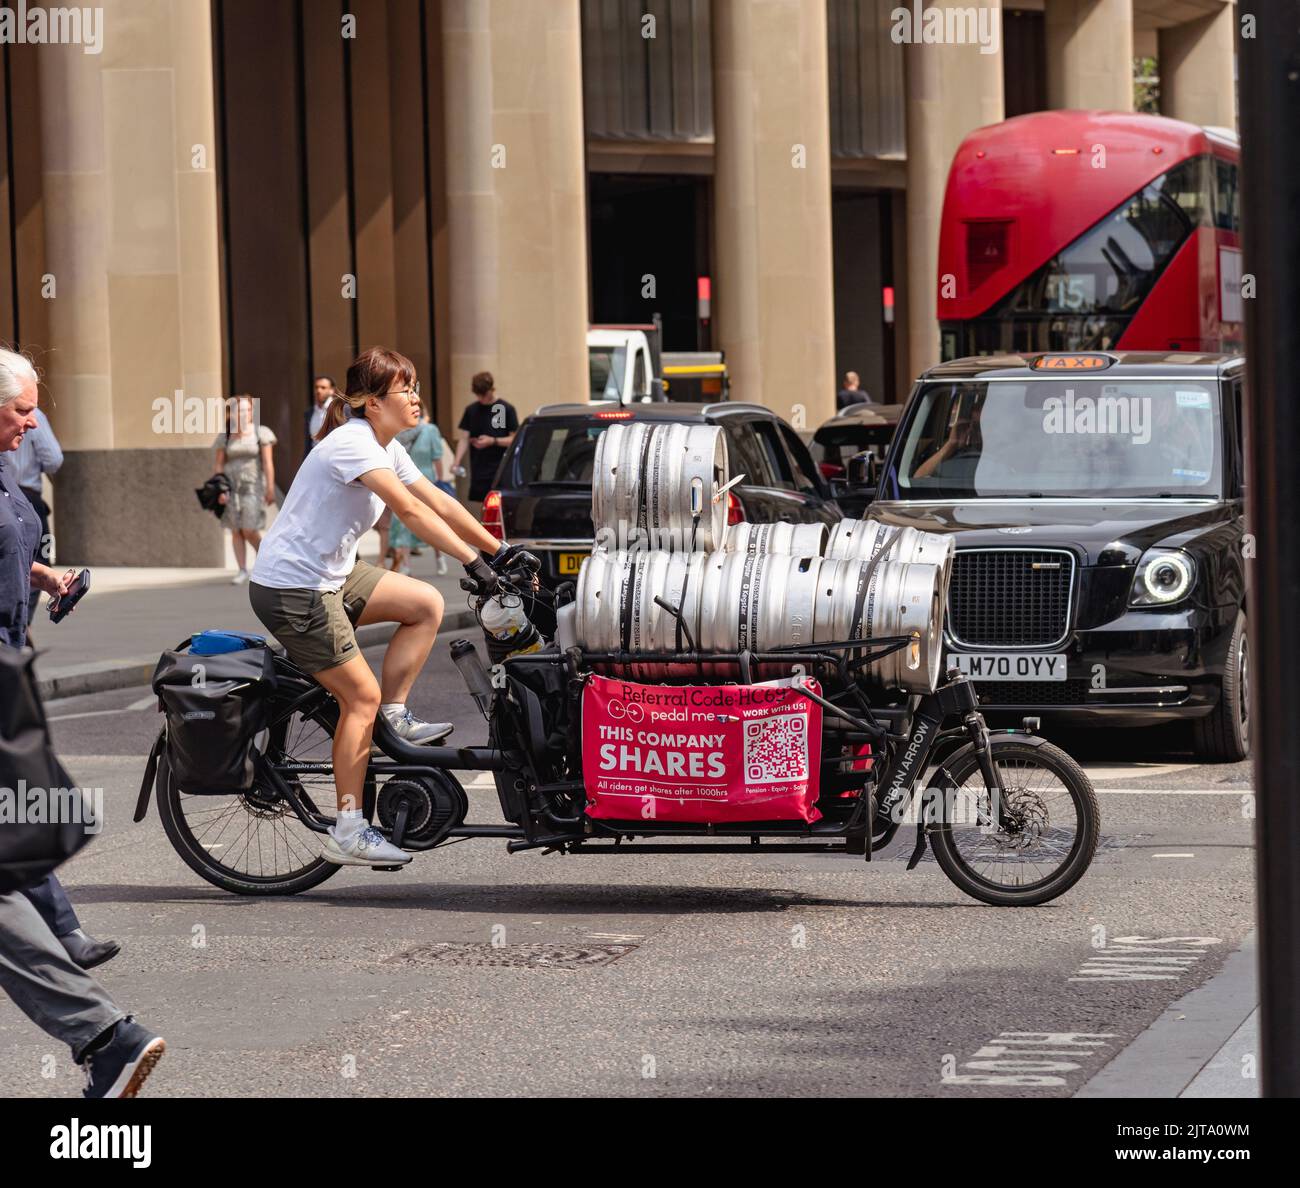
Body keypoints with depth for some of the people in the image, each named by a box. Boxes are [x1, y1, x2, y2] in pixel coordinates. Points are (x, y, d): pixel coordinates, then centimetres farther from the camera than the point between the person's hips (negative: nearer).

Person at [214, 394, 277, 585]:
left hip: (253, 487, -3)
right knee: (236, 531, 0)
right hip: (232, 486, 3)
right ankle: (242, 571, 5)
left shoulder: (260, 433, -4)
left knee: (250, 531, -9)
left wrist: (270, 488, -13)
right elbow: (219, 466, 5)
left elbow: (268, 462, -8)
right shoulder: (225, 438, 4)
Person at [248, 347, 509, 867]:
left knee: (426, 604, 1)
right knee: (361, 696, -7)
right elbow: (410, 511, -30)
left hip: (332, 576, 9)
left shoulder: (387, 448, 8)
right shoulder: (352, 443, -21)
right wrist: (473, 561, -34)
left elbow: (439, 502, 10)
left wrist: (500, 550, 4)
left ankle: (394, 716, 9)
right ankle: (347, 833, -3)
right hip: (292, 590, -9)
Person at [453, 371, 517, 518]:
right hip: (478, 474, 3)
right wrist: (457, 463, -7)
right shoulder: (471, 410, 9)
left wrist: (493, 441, -15)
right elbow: (464, 439, 7)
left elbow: (514, 439, -1)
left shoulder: (506, 409, 0)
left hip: (500, 473, -3)